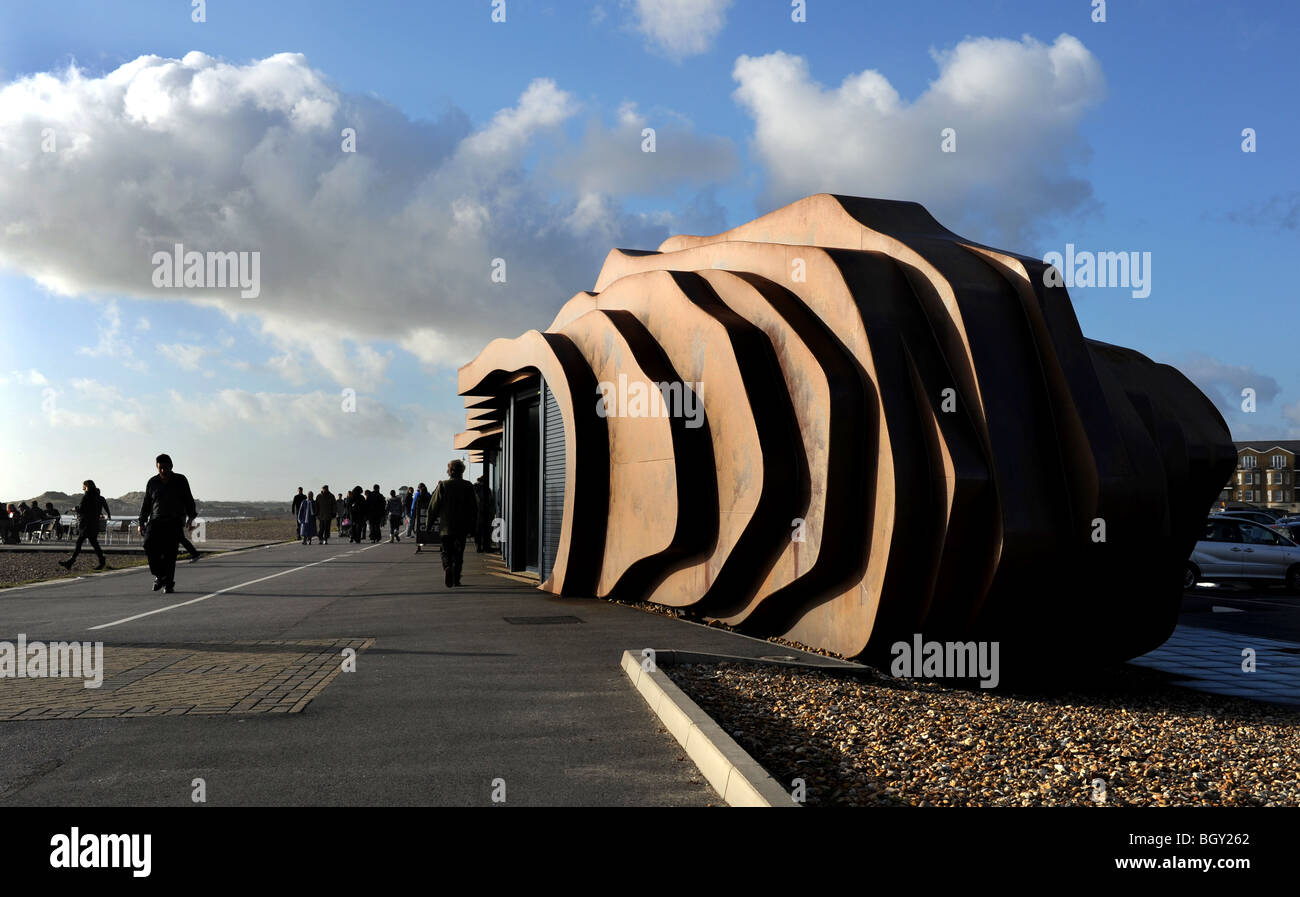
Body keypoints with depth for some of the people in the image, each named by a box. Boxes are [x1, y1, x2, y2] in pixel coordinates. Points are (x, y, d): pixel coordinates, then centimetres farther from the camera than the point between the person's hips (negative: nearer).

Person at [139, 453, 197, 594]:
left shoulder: (180, 480, 7)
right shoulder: (152, 482, 11)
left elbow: (189, 500, 9)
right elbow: (146, 503, 15)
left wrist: (191, 516, -4)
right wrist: (142, 522, 11)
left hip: (174, 523, -2)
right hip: (155, 521, 2)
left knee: (170, 553, -8)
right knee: (149, 544, -20)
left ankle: (169, 584, 0)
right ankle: (160, 575, -2)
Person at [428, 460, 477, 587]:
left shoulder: (442, 486, -4)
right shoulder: (468, 486, -1)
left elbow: (433, 507, -3)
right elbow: (474, 508, 2)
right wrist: (472, 526, 10)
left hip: (446, 526, -1)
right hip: (462, 527, 1)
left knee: (446, 552, 9)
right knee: (458, 553, 9)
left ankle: (447, 568, -17)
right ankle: (456, 579, 6)